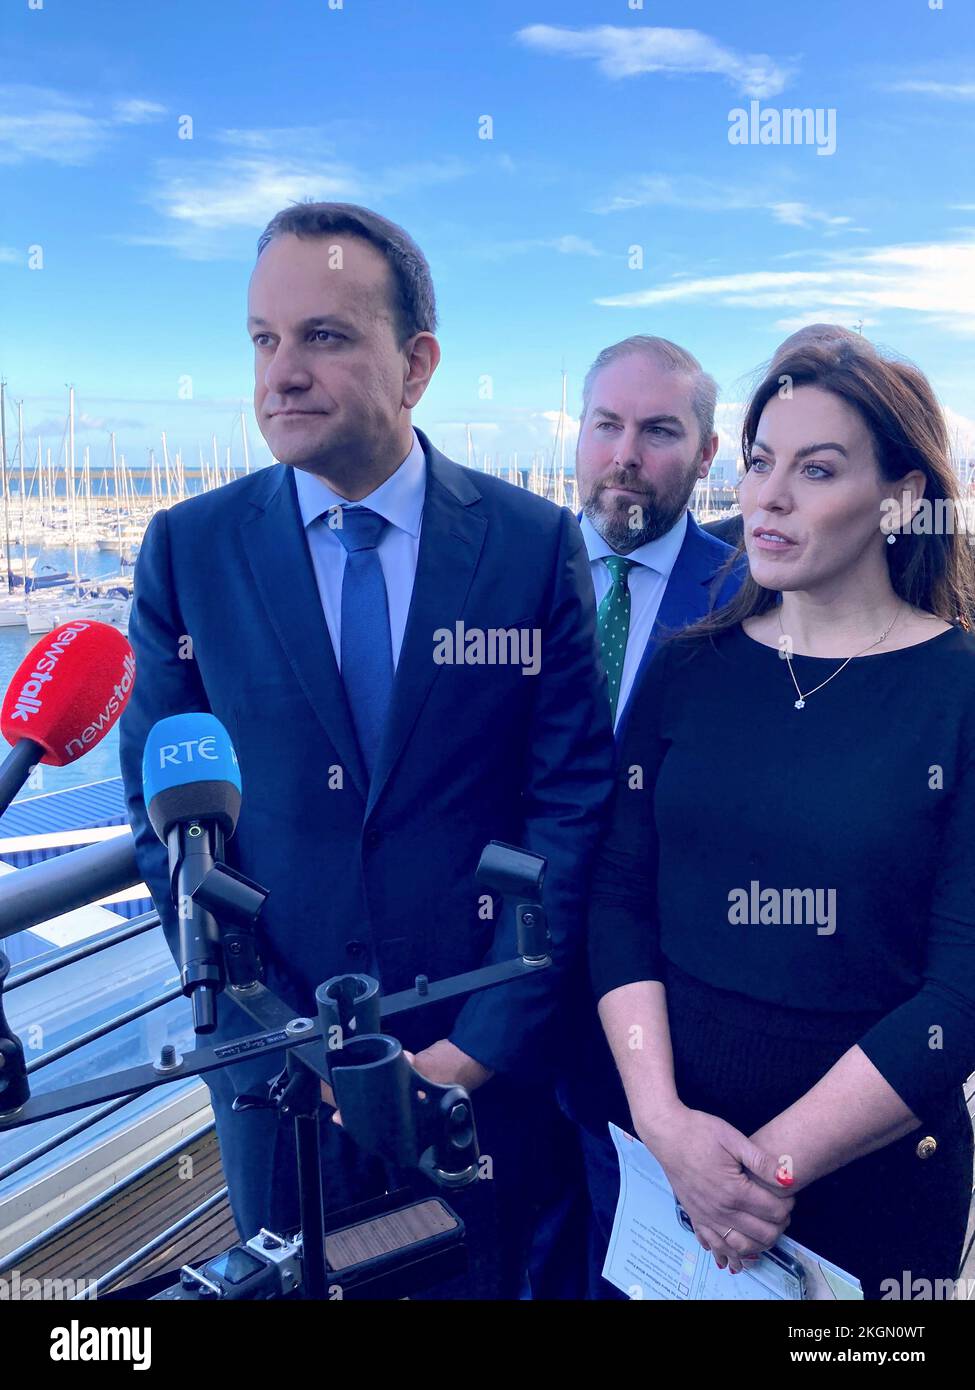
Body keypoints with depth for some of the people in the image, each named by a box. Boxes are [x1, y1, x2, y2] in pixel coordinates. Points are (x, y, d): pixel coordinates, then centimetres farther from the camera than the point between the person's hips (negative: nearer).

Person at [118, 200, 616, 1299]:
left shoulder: (536, 543, -9)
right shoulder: (187, 552, -6)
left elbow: (572, 799, -8)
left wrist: (486, 1043, -12)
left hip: (487, 1064, 0)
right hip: (278, 1069, 1)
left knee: (485, 1281, 22)